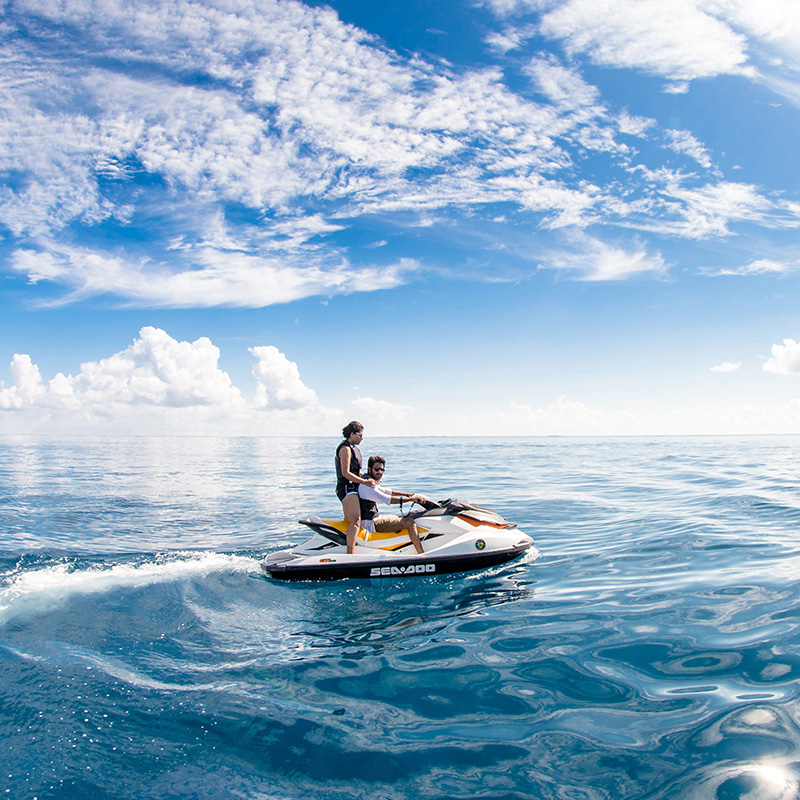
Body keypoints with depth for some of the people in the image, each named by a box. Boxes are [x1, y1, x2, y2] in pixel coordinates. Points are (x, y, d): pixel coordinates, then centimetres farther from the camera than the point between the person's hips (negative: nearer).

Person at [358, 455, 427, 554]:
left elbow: (385, 491, 25)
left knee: (406, 518, 19)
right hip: (370, 523, -11)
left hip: (373, 518, 11)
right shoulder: (366, 484, -20)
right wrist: (411, 499, -25)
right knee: (409, 522, -17)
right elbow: (386, 499, -28)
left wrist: (407, 494, 17)